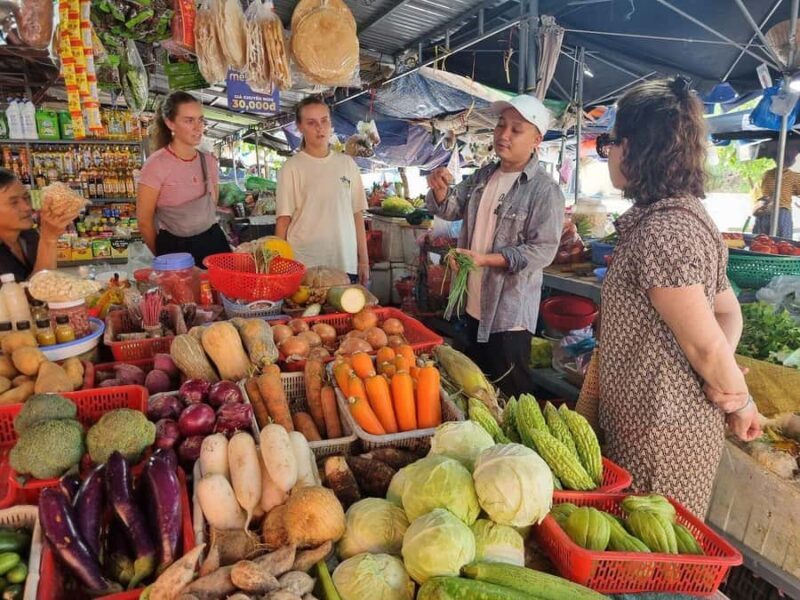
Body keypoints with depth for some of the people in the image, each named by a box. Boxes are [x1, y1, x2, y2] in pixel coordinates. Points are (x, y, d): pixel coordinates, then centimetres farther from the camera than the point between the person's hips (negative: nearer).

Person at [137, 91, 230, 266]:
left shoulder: (209, 161, 4)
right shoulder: (156, 164, -12)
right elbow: (144, 221, -7)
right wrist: (163, 257, 3)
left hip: (213, 241, 5)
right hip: (174, 247, -5)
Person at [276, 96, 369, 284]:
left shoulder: (347, 163, 7)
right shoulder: (292, 167, -1)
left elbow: (357, 214, 9)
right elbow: (283, 219, -1)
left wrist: (364, 260, 7)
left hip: (346, 264, 3)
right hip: (304, 266, -2)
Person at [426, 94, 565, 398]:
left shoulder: (545, 190, -16)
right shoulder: (482, 176, 7)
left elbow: (544, 250, -21)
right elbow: (450, 210, 8)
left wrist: (486, 259, -28)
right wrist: (440, 190, -14)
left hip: (510, 313, -7)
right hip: (474, 304, 7)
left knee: (508, 393, 8)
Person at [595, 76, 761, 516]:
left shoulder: (661, 232, -23)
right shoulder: (686, 213, 9)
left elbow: (706, 345, -20)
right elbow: (729, 311, 13)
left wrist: (738, 401, -3)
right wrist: (732, 395, 2)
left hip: (659, 431, -9)